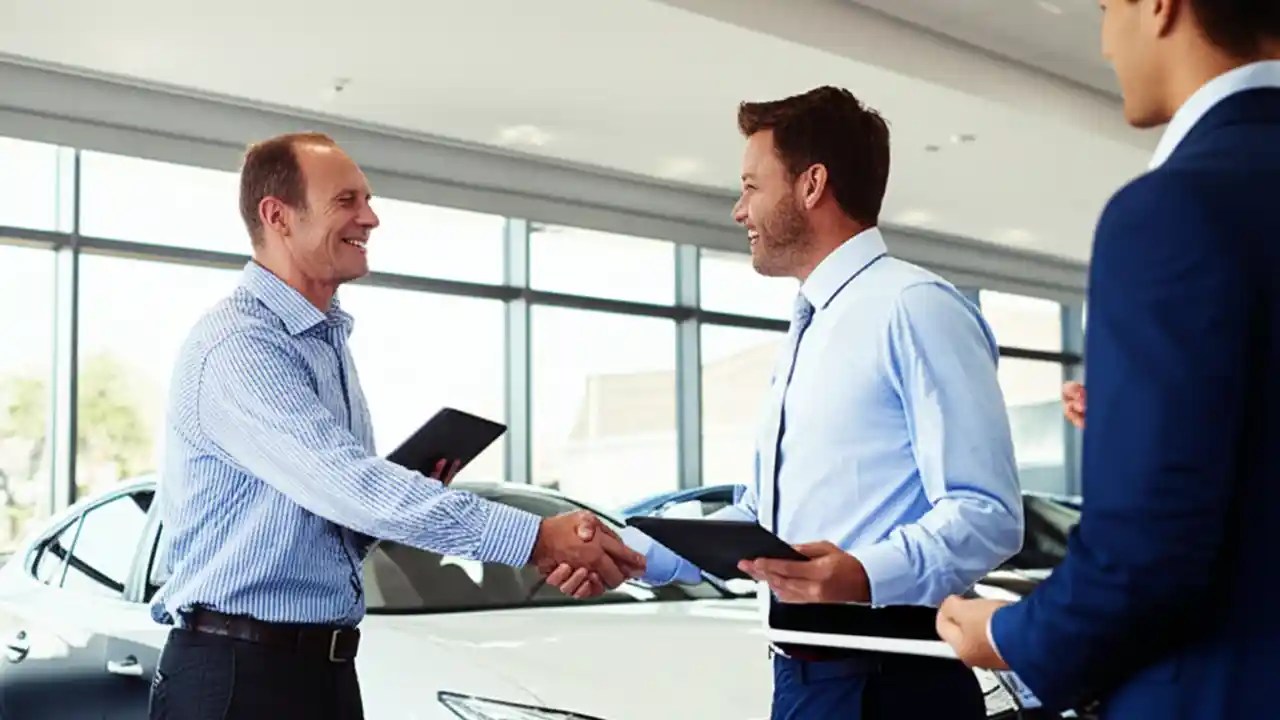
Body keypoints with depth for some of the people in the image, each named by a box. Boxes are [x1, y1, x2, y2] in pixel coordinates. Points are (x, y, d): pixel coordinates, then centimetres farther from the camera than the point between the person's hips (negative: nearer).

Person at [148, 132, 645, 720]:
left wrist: (410, 497, -2)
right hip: (236, 672, -8)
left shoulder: (329, 340, 13)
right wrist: (534, 537, -29)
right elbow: (350, 484, -27)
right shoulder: (238, 346, -17)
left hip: (327, 666, 8)